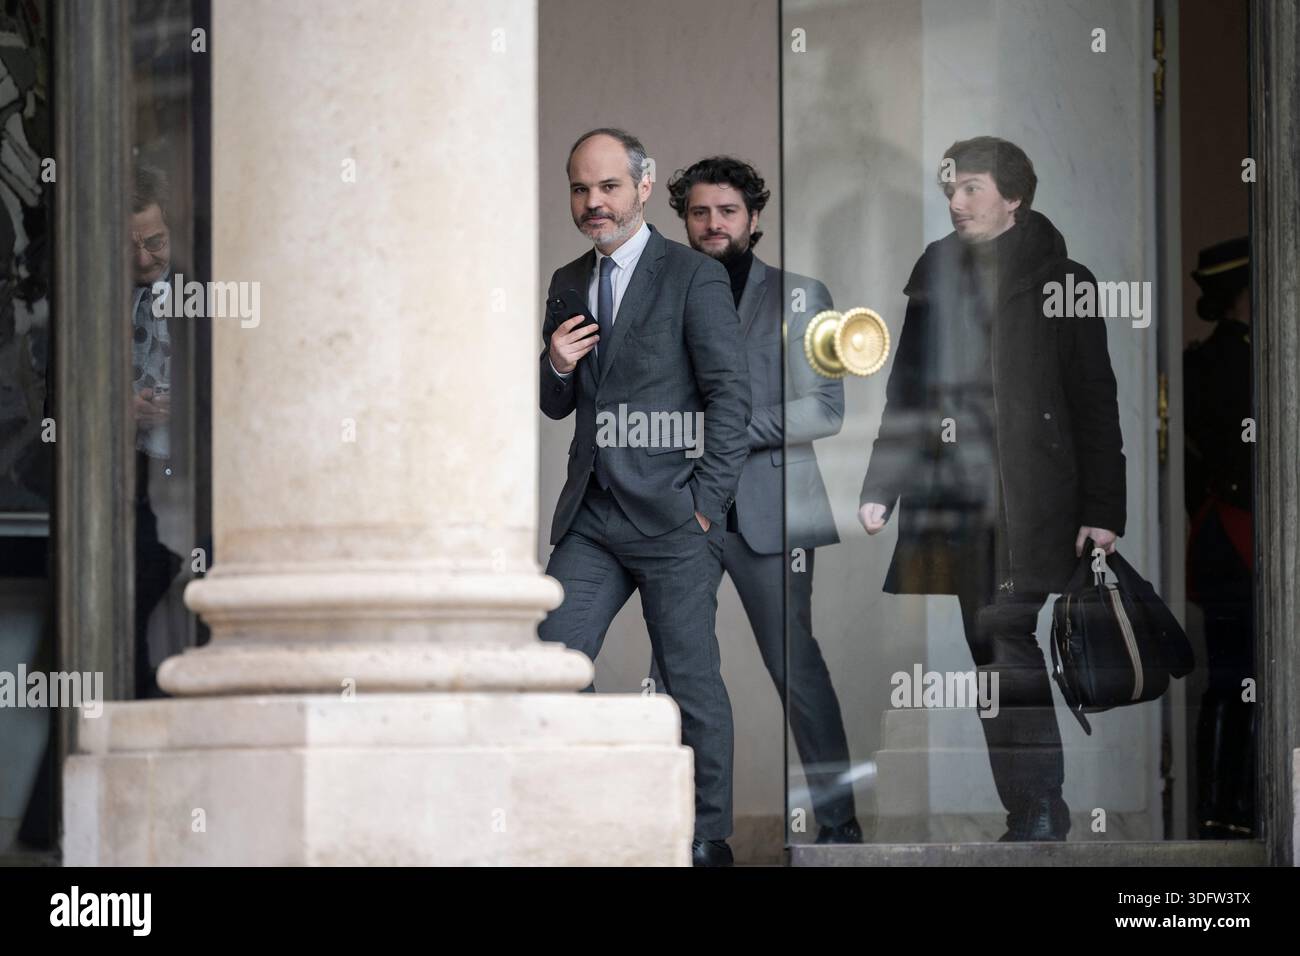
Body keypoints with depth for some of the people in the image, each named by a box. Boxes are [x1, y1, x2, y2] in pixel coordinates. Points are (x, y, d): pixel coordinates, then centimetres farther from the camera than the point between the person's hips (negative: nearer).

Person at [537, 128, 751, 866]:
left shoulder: (695, 277, -4)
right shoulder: (569, 283, 15)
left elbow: (732, 395, -7)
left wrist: (708, 504, -12)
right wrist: (558, 367, -2)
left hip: (672, 517, -6)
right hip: (592, 517, 6)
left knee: (693, 680, 0)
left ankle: (709, 837, 9)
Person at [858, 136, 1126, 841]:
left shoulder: (1060, 280, 2)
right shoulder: (935, 271, 14)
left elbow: (1095, 401, 0)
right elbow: (904, 387, 18)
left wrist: (1103, 510, -6)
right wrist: (879, 486, 11)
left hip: (1030, 500, -4)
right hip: (943, 499, 4)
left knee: (1017, 656, -12)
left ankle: (1038, 819, -8)